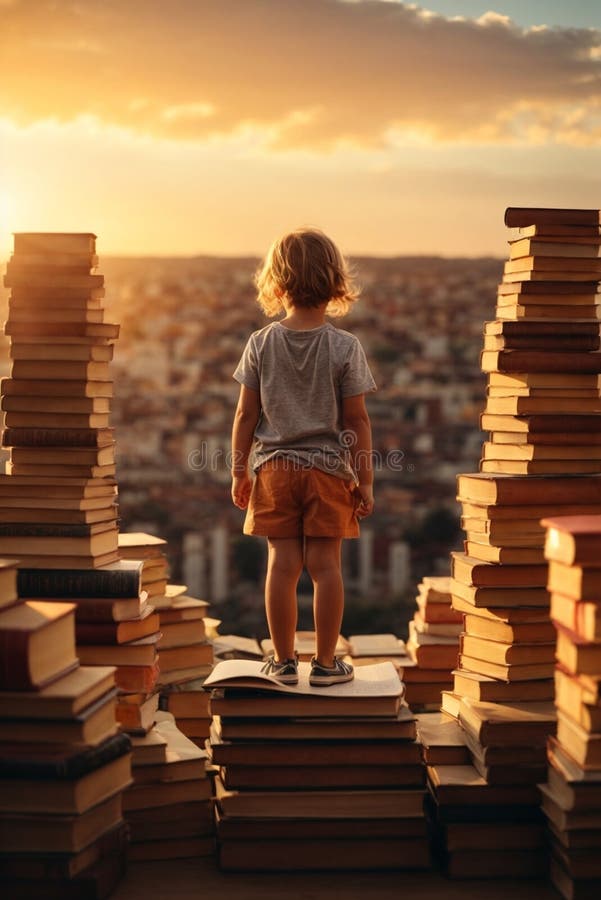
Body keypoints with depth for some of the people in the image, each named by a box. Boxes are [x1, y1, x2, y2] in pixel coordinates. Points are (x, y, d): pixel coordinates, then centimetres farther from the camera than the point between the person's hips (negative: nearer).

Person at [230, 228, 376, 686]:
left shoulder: (261, 343, -2)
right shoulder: (345, 347, -7)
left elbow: (246, 413, 0)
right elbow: (357, 420, -6)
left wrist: (239, 471, 8)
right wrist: (366, 481, 1)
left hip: (275, 467, 1)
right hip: (329, 468, -1)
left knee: (282, 563, 5)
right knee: (326, 565, 3)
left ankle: (284, 661, 10)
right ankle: (326, 662, 9)